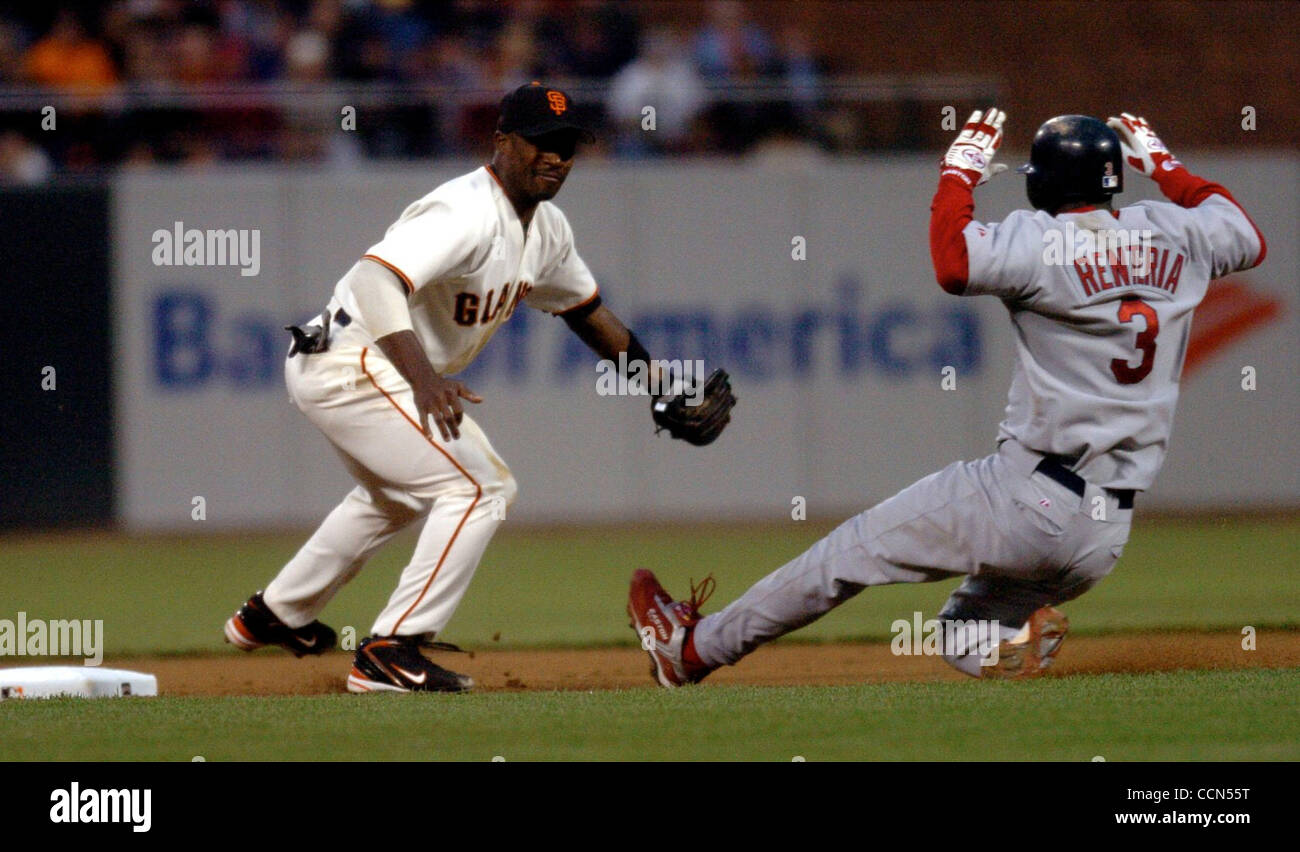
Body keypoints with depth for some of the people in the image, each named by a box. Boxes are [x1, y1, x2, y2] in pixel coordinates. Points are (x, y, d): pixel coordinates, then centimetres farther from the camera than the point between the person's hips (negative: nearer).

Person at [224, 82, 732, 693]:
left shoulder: (545, 228, 7)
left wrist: (656, 385, 20)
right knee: (478, 486, -14)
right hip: (353, 363, -11)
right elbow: (375, 278, -39)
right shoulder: (469, 214, -25)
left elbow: (583, 305, 24)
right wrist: (423, 379, -49)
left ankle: (273, 616, 43)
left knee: (397, 495, 31)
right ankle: (390, 652, -14)